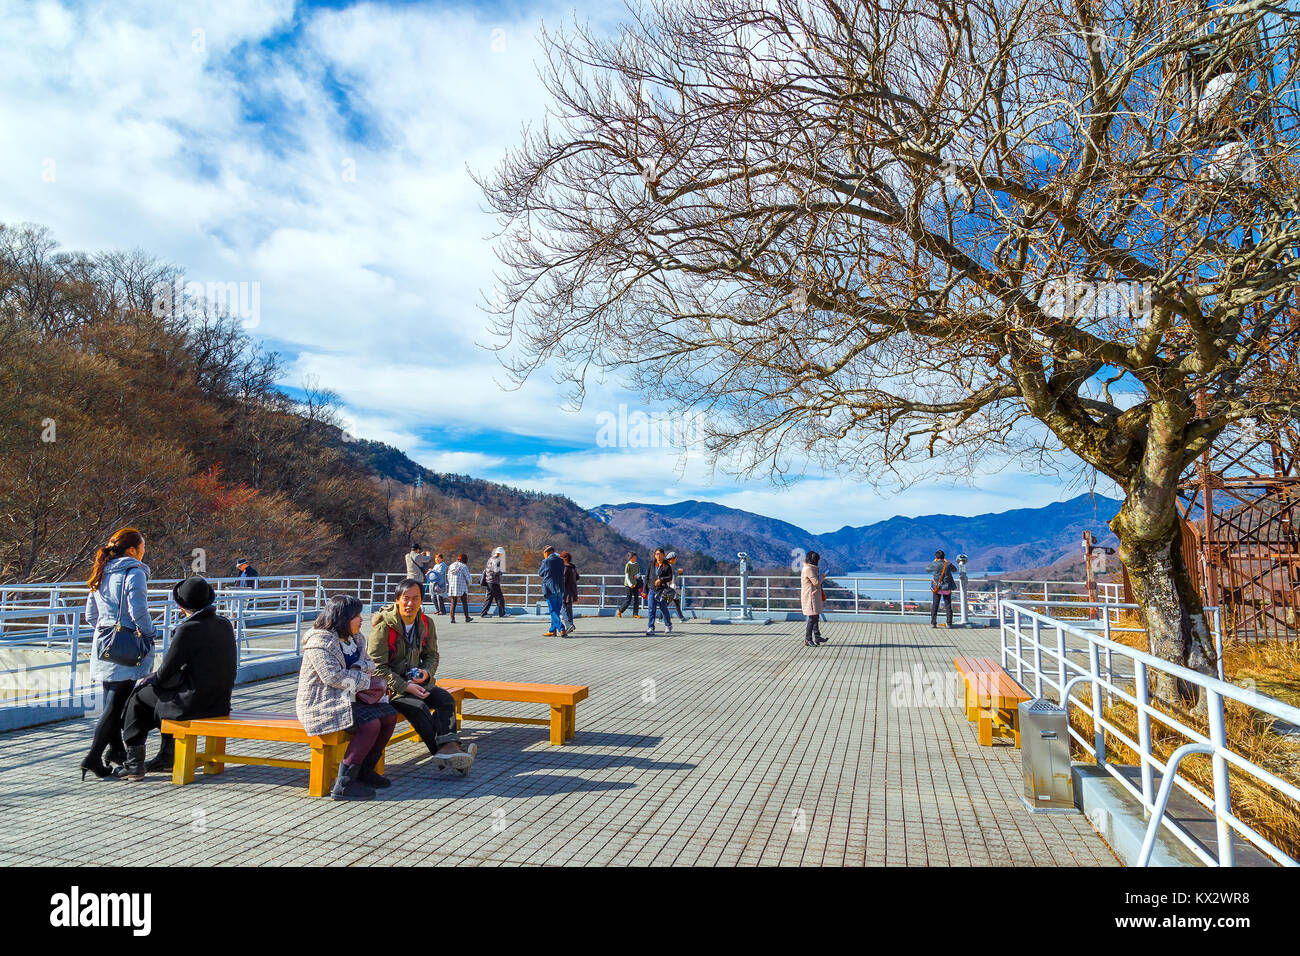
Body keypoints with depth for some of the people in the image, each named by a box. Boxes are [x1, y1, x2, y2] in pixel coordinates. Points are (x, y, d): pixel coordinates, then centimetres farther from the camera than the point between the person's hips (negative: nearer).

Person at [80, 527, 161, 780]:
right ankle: (93, 757, -2)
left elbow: (90, 615, 15)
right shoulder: (134, 573, -12)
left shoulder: (101, 575, 12)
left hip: (103, 644, 8)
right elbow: (139, 613, -18)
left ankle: (116, 750, 24)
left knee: (111, 701, 15)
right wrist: (150, 633, -3)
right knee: (117, 704, -2)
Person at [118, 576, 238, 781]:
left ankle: (134, 763, 23)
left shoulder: (187, 629, -19)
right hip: (221, 702, 7)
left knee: (139, 697, 17)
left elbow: (169, 667, -11)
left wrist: (153, 679, 12)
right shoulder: (225, 624, 3)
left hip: (194, 702, -7)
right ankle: (168, 756, 39)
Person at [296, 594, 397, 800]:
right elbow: (335, 677, -24)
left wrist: (359, 668, -10)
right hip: (320, 704, -9)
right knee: (371, 724, -27)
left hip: (346, 698, 9)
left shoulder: (352, 638, 12)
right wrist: (366, 681, -13)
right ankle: (343, 784, -20)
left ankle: (365, 770, 6)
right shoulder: (320, 641, -17)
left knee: (389, 715, -6)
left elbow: (369, 663, 14)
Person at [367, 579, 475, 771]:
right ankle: (442, 751, -28)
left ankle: (448, 748, -35)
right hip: (390, 685, -5)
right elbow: (377, 667, -15)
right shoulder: (384, 626, -13)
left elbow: (432, 655, 17)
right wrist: (405, 686, -22)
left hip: (416, 681, 5)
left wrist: (426, 672, -7)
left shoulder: (426, 623, 4)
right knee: (419, 708, -31)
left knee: (446, 699, -21)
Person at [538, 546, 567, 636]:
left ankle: (562, 629, -14)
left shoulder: (546, 561, -7)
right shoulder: (561, 561, 8)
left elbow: (540, 574, 5)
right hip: (560, 589, 5)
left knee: (553, 611, -3)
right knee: (556, 611, 12)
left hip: (550, 589, -5)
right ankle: (552, 630, 18)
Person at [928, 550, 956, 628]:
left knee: (934, 605, 4)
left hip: (937, 588, -1)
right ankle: (949, 623, 6)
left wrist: (934, 561, 19)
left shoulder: (934, 565, -9)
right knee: (948, 606, 7)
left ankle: (933, 623, 2)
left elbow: (927, 568, 11)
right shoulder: (948, 564, -3)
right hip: (947, 587, 2)